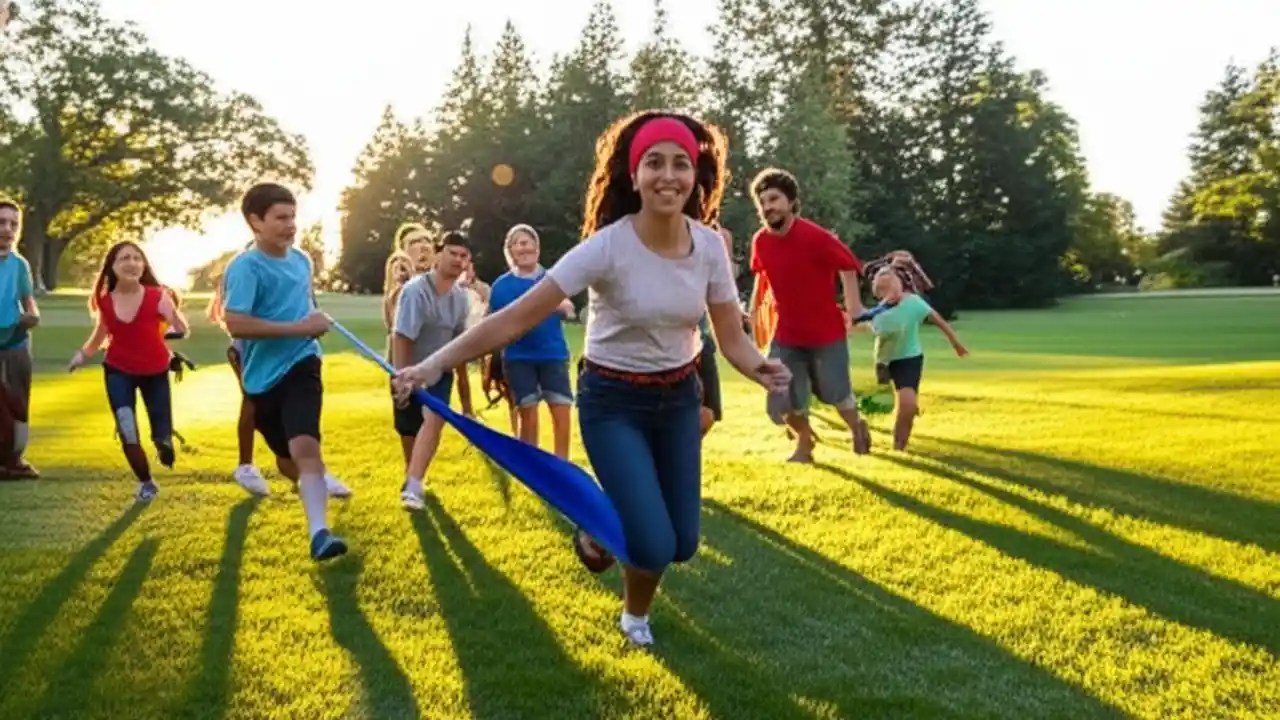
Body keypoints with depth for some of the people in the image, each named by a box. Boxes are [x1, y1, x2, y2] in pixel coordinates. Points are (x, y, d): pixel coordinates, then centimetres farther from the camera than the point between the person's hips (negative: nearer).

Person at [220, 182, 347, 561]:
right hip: (263, 376, -1)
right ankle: (315, 488, 47)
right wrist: (298, 327, -25)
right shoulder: (245, 267, -13)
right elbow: (235, 323, -25)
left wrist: (317, 321, 7)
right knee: (287, 458, 16)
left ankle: (319, 532, -24)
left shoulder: (302, 260, 7)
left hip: (301, 365, 2)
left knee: (304, 447, -21)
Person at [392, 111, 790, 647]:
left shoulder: (709, 245, -10)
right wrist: (437, 363, -33)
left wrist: (761, 369, -29)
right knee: (654, 545, -12)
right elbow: (517, 317, -26)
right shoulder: (608, 247, -24)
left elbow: (732, 339, -6)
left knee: (682, 544, 8)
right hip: (613, 402, -4)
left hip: (679, 397, 5)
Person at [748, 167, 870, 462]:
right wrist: (756, 307, 13)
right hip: (787, 333, 4)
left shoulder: (816, 236, -23)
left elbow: (848, 264, -10)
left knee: (836, 393, 11)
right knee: (784, 401, 1)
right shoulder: (760, 242, -8)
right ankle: (804, 442, 31)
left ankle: (856, 427, 45)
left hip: (826, 331, -4)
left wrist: (853, 305, -11)